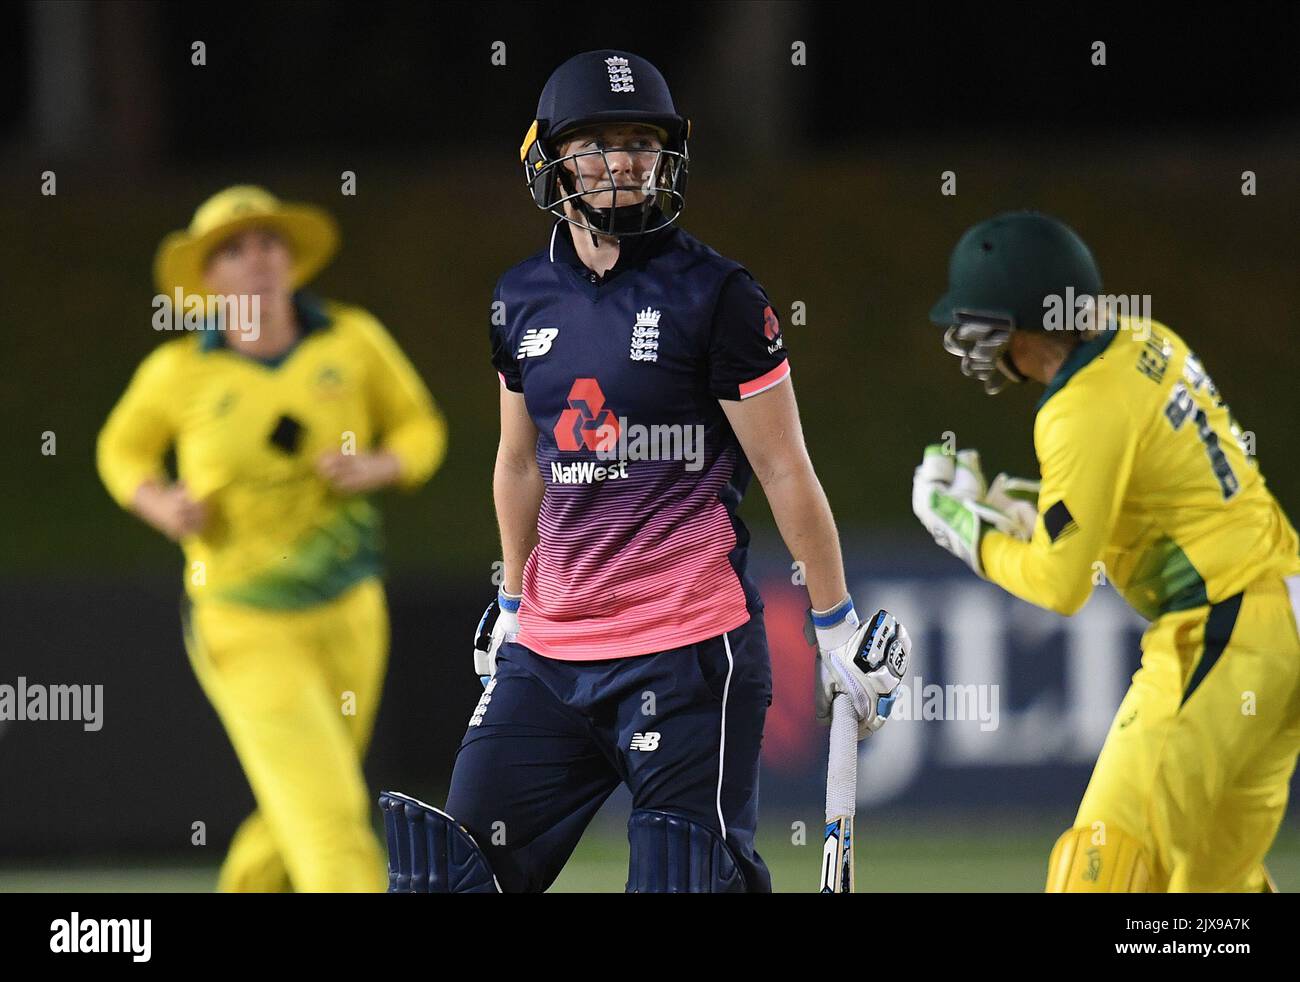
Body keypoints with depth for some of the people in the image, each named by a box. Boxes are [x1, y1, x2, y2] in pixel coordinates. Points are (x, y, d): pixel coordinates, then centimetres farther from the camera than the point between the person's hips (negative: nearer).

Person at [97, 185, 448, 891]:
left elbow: (420, 428, 9)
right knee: (331, 818, -16)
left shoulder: (354, 342, -4)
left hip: (350, 618, 4)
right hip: (247, 634, -4)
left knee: (296, 821, 20)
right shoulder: (180, 374, -8)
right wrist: (157, 502, -10)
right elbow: (124, 448, 11)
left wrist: (377, 468, -13)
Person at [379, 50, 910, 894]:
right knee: (458, 864, 2)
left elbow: (785, 471, -4)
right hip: (551, 649, 6)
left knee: (691, 875, -8)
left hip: (691, 648, -6)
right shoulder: (523, 299, 10)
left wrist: (840, 629, -3)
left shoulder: (716, 295, -6)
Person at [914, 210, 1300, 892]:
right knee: (1219, 870, 17)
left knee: (1110, 843, -11)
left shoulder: (1083, 414, -18)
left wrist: (956, 520, -4)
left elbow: (1060, 585, -17)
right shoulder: (1145, 342, 7)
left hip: (1218, 641, -10)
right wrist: (1025, 509, 13)